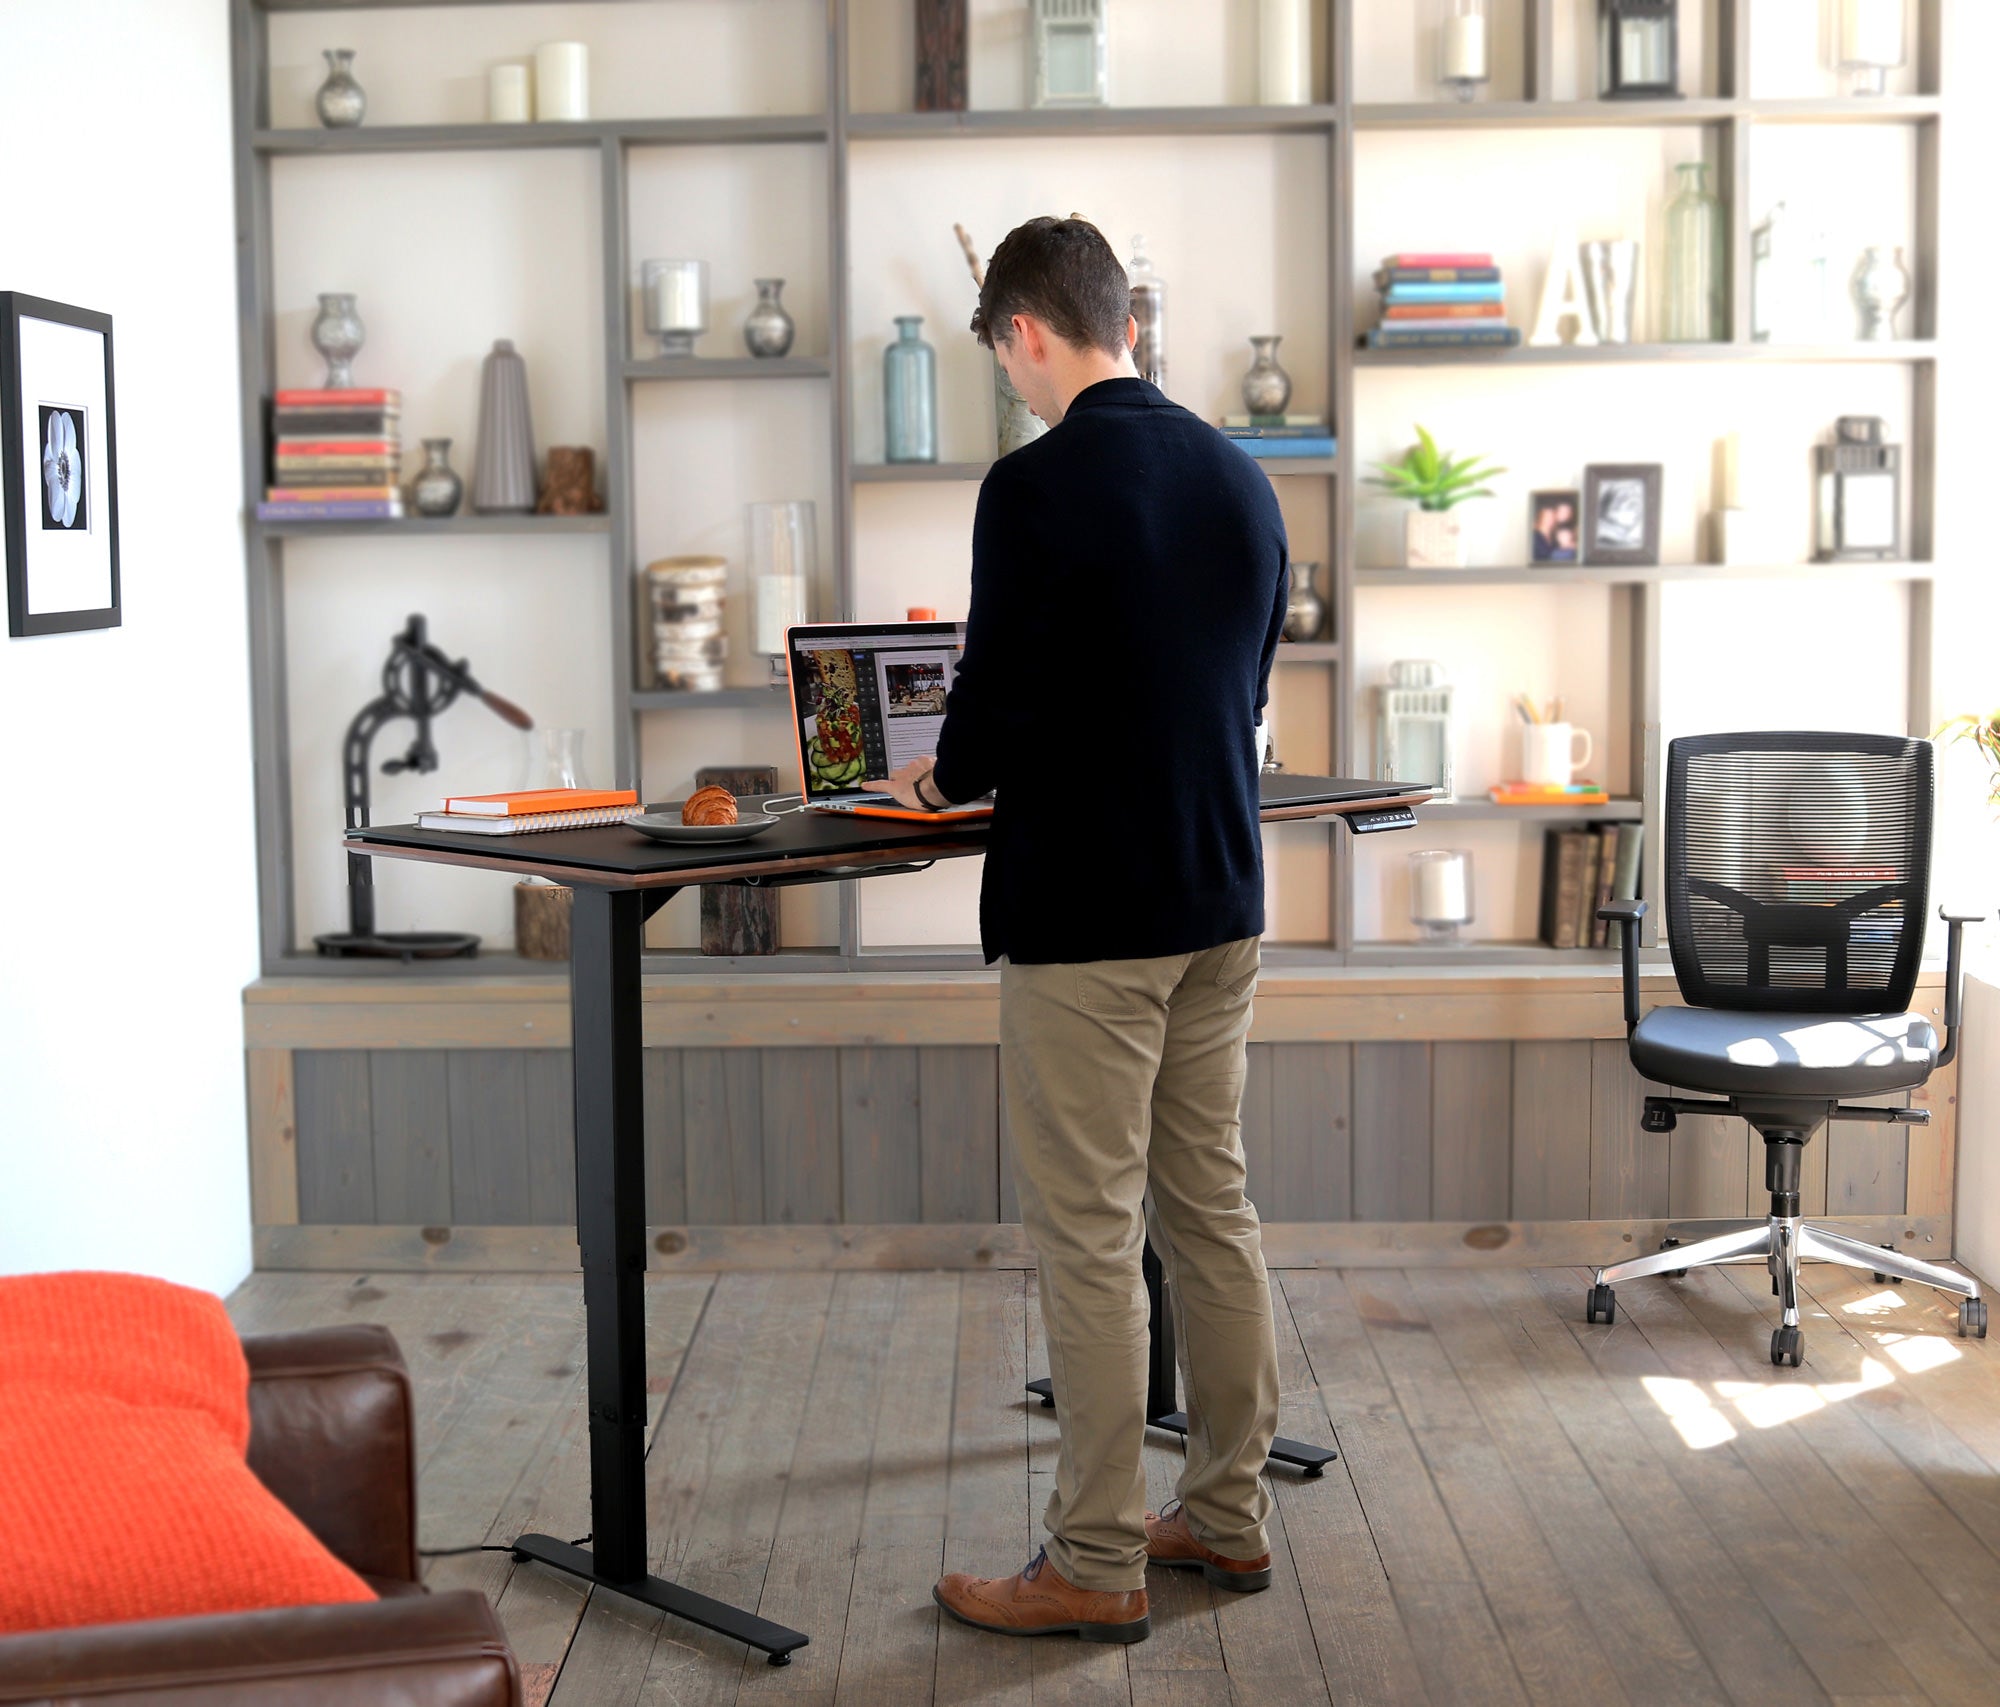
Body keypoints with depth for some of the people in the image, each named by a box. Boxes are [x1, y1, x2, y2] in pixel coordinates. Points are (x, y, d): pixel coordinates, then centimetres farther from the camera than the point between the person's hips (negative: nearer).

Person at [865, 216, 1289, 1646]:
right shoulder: (1240, 476, 8)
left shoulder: (1036, 487, -15)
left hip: (1086, 916, -8)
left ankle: (1097, 1564, 9)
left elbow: (998, 712, -16)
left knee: (1089, 1237, 0)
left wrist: (941, 777, 7)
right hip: (1221, 899, 8)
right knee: (1212, 1208, 15)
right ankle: (1229, 1513, 26)